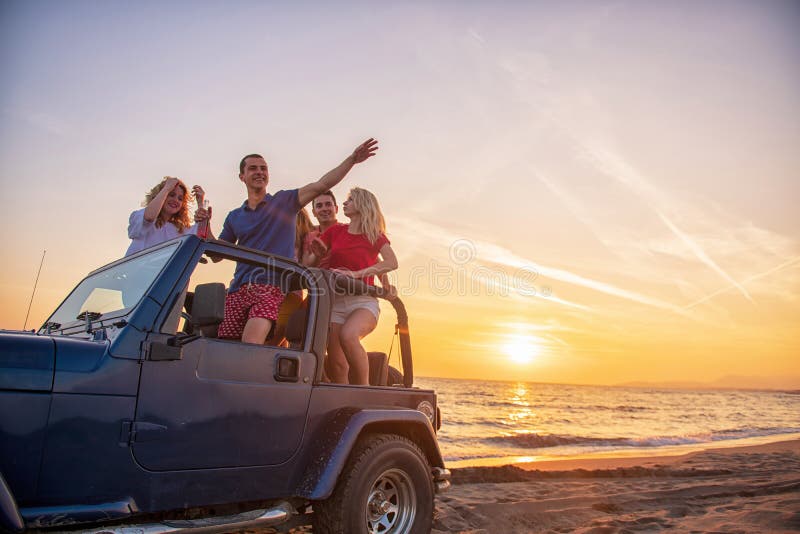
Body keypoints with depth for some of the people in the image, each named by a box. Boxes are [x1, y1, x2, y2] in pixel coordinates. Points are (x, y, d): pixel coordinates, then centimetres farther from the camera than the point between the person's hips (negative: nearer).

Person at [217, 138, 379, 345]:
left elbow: (322, 184, 0)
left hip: (272, 288, -4)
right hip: (238, 289, 4)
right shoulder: (235, 217, 20)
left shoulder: (284, 201, 10)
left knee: (251, 343, -27)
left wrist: (352, 159, -9)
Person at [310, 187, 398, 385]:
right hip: (335, 300, 3)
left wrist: (356, 274, -20)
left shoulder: (375, 236, 8)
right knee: (335, 361, -11)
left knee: (348, 335, -32)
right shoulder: (335, 231, 15)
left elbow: (392, 262, -10)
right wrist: (319, 252, -10)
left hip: (363, 301, -3)